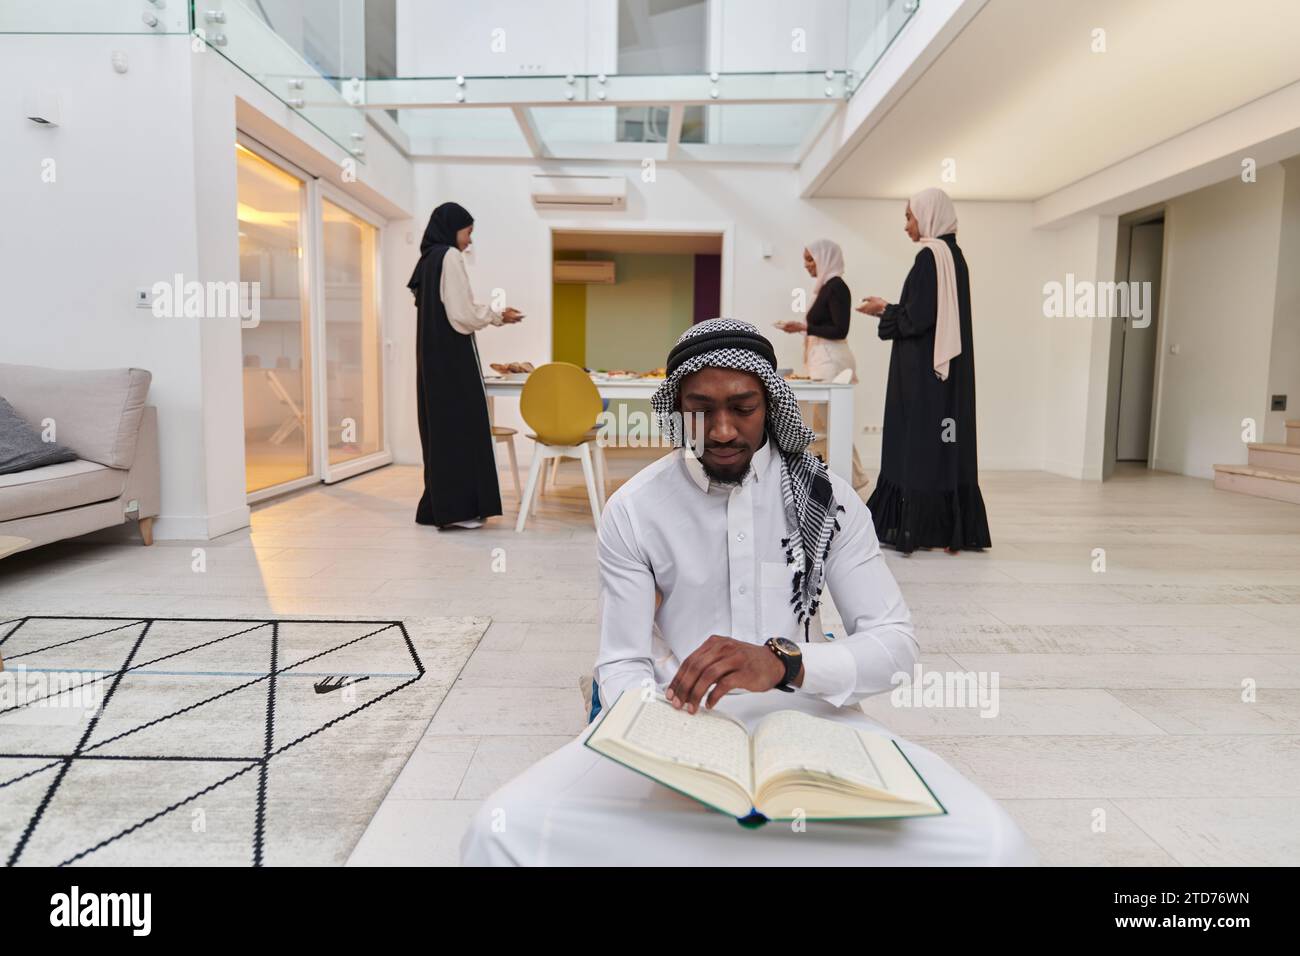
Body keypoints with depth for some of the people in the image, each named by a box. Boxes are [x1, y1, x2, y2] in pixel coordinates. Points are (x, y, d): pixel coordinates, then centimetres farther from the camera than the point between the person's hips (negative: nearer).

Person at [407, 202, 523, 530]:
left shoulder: (428, 259, 18)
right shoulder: (450, 257, -10)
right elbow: (463, 314, -16)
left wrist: (492, 315, 17)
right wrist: (498, 316, -1)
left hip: (432, 355, 9)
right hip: (454, 355, -9)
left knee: (439, 425, 10)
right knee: (460, 425, -7)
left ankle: (437, 507, 13)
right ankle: (457, 508, -6)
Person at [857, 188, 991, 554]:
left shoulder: (930, 255, -13)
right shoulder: (954, 255, 15)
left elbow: (918, 316, -19)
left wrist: (885, 310, -2)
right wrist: (890, 309, 16)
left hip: (924, 369, -9)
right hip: (948, 367, 9)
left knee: (919, 441, -4)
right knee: (944, 444, 10)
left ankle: (917, 528, 1)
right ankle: (955, 529, 15)